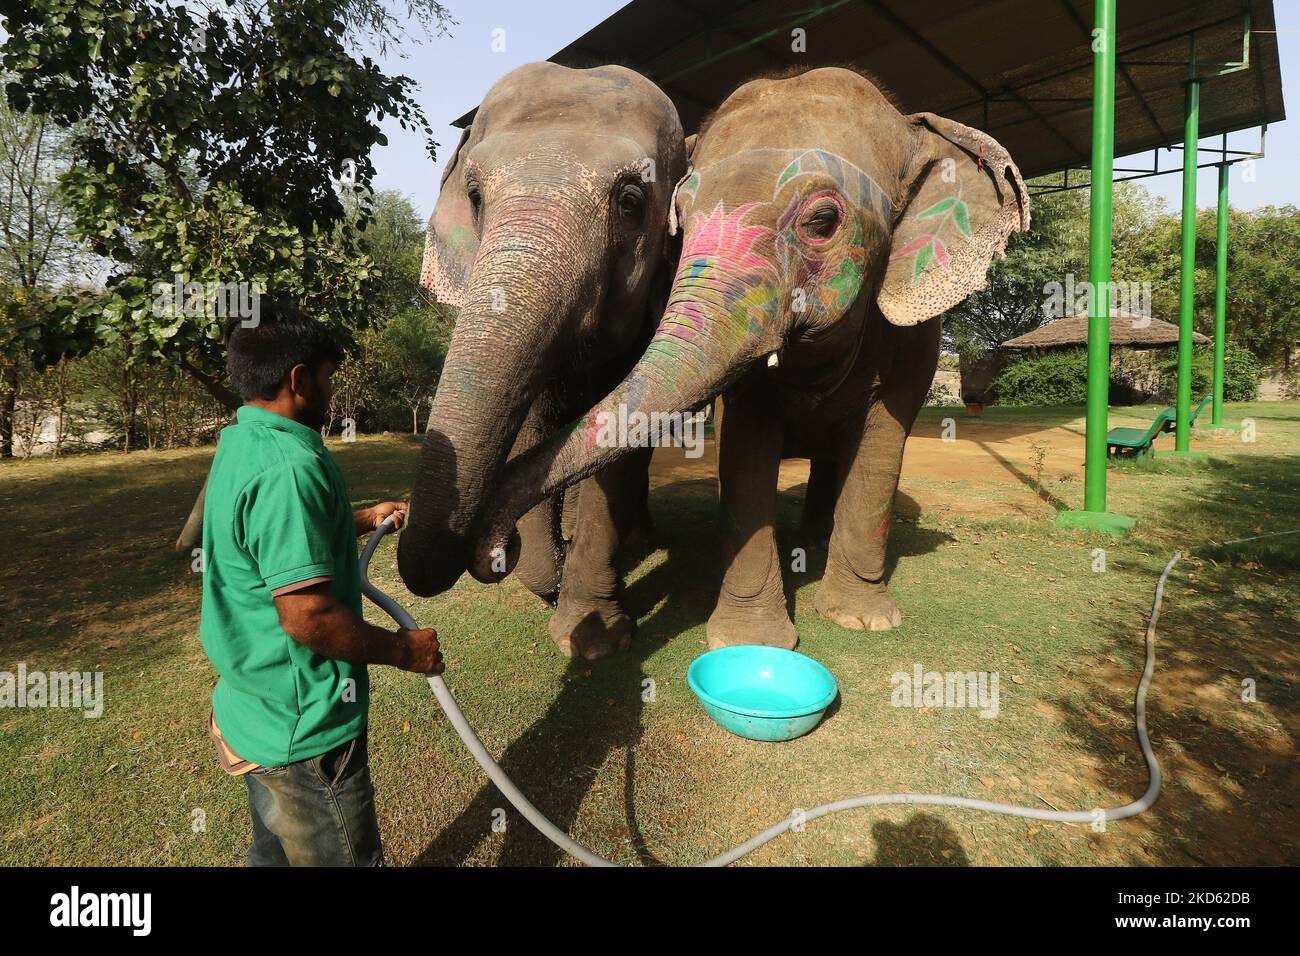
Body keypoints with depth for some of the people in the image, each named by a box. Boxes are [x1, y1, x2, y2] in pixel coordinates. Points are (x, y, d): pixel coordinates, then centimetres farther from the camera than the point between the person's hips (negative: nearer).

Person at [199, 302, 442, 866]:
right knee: (343, 857, 10)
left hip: (253, 713, 10)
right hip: (304, 729, -9)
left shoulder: (239, 443, 5)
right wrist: (404, 650, -17)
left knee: (276, 851, 28)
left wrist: (363, 519, 21)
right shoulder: (287, 465, -28)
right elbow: (307, 614, -30)